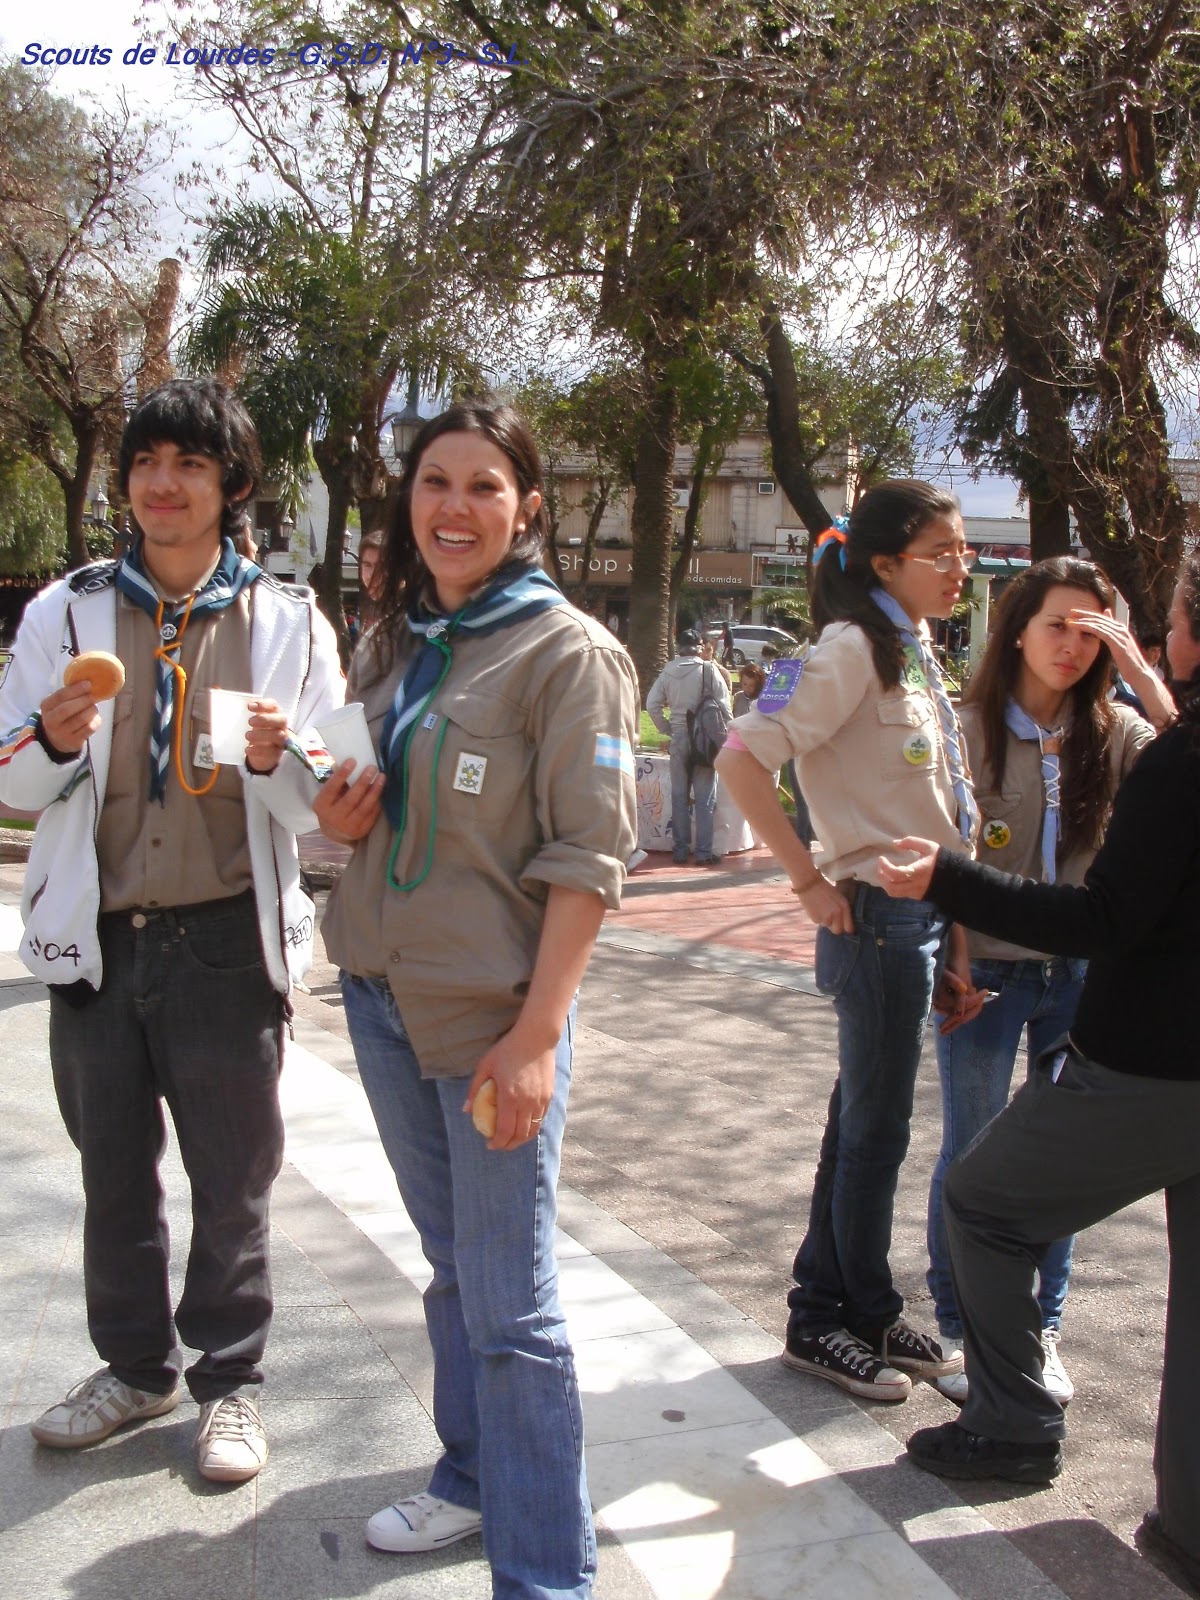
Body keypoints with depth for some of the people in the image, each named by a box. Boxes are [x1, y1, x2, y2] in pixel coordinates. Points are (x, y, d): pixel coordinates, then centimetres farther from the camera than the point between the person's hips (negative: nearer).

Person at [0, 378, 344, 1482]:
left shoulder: (288, 623, -1)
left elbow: (323, 809, -2)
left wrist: (276, 758, -22)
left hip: (227, 941, -2)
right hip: (97, 937, 3)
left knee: (234, 1176, 7)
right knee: (114, 1170, 16)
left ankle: (230, 1381, 26)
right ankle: (135, 1365, 36)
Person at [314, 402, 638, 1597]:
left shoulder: (568, 652, -9)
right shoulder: (388, 646, 11)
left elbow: (588, 857, -13)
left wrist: (537, 1033, -19)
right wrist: (341, 819, -3)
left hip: (492, 1013, -6)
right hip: (382, 999, 6)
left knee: (509, 1307, -2)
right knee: (452, 1268, 19)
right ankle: (471, 1479, 36)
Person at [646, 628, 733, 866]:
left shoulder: (668, 671, 2)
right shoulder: (708, 669, -7)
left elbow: (652, 704, 1)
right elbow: (725, 703, -7)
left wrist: (666, 729, 10)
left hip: (679, 737, 3)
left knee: (679, 796, 10)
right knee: (704, 797, 2)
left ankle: (680, 850, 12)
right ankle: (704, 852, 1)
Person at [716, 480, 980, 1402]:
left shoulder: (914, 654, 14)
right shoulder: (853, 648, -14)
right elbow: (742, 760, -22)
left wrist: (952, 947, 15)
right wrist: (812, 883, -18)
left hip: (922, 914, 9)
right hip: (878, 916, -9)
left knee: (866, 1124, 16)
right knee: (875, 1128, 3)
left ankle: (828, 1316, 29)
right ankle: (858, 1318, 21)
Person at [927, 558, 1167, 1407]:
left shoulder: (1113, 731, 0)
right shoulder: (970, 727, -8)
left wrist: (1145, 675, -19)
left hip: (1082, 969, 3)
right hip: (988, 966, -3)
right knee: (972, 1153, 7)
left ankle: (1042, 1329, 26)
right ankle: (958, 1328, 23)